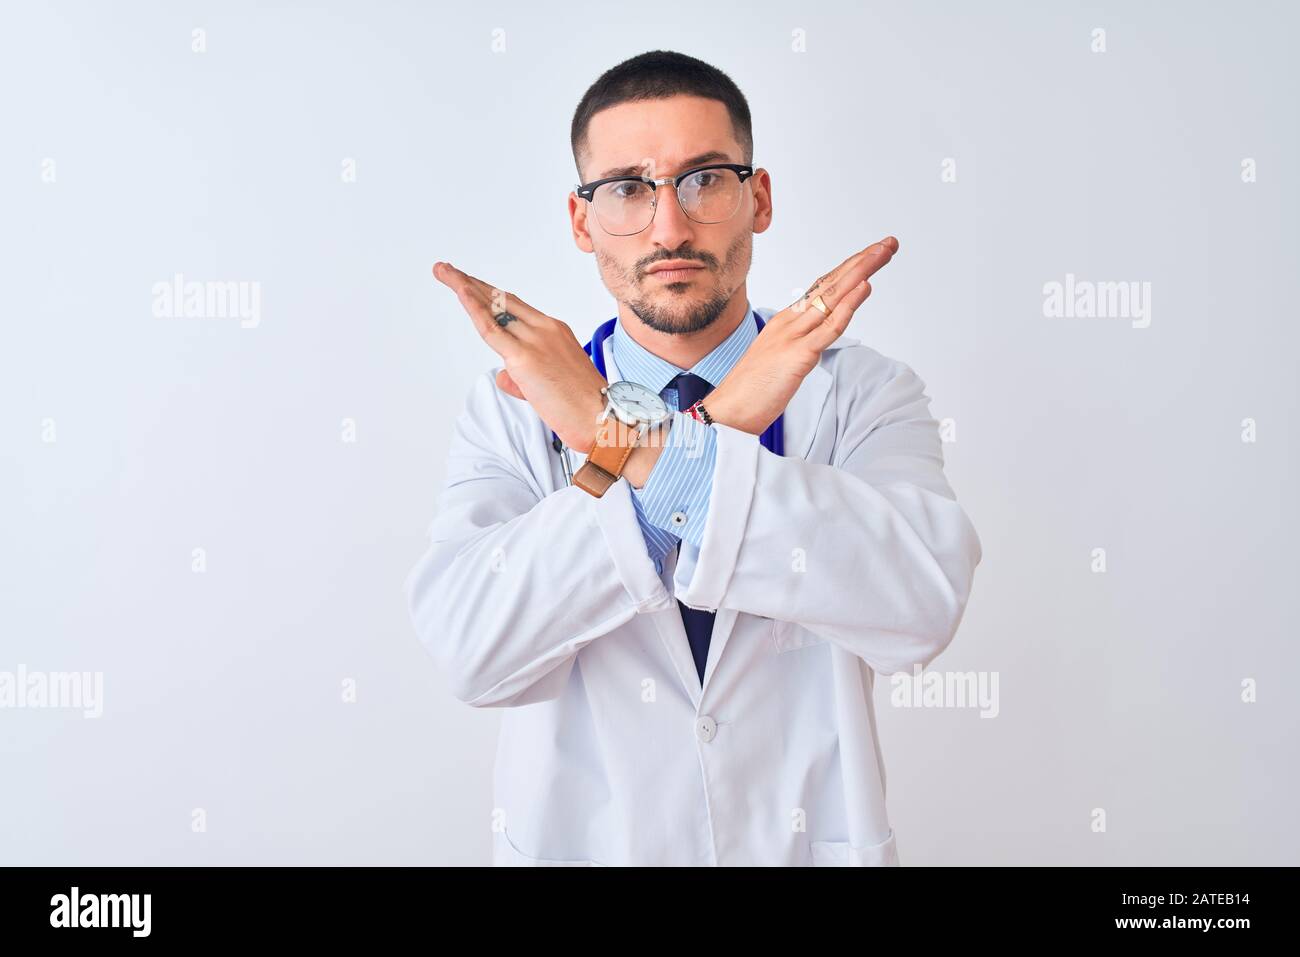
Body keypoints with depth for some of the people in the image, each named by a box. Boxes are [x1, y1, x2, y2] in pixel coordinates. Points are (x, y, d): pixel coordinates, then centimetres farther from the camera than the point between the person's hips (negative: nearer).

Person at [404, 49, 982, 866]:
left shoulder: (864, 394, -9)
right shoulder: (513, 408, -9)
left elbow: (923, 601, -27)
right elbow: (470, 649, -24)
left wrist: (644, 448, -33)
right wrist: (712, 429, -29)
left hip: (809, 840, 0)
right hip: (574, 841, 0)